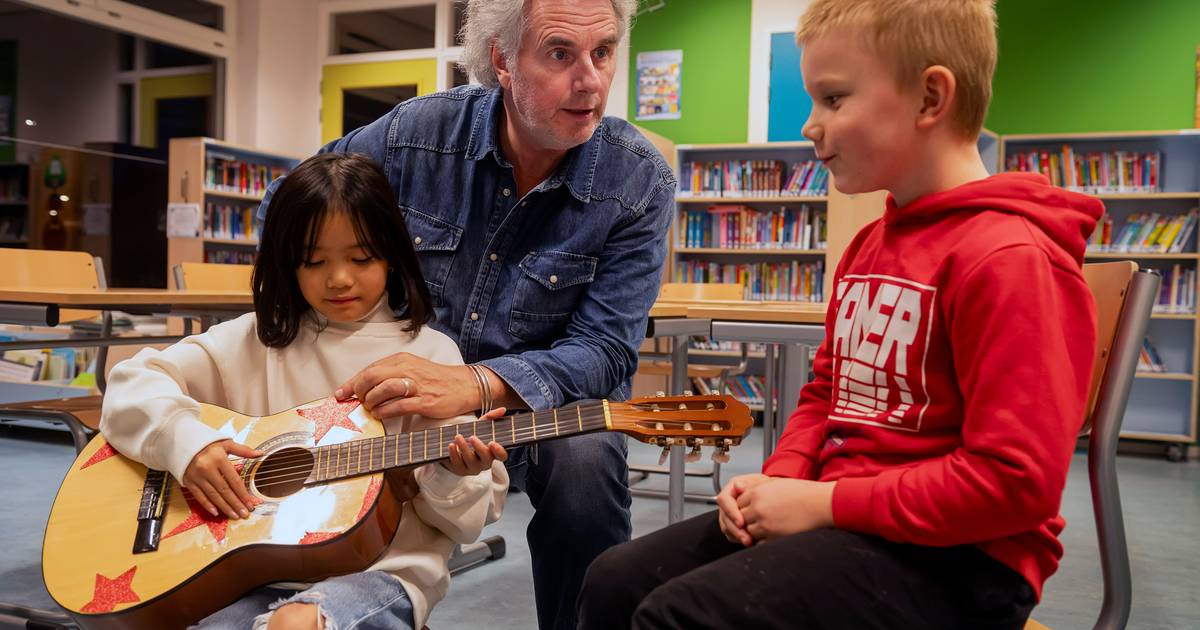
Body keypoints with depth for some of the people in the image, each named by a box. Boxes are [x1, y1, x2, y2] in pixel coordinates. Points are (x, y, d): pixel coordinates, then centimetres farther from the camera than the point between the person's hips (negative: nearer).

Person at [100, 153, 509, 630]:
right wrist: (186, 440, -12)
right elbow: (133, 383, 6)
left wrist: (454, 476, -20)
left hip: (384, 569, -2)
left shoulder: (430, 353, 2)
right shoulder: (257, 340, 9)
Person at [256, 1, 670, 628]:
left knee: (584, 463, -34)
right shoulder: (417, 132, -10)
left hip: (547, 395, -1)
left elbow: (605, 350, -21)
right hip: (403, 381, 2)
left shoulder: (641, 183, -15)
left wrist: (478, 384, -36)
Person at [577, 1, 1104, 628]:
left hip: (956, 558, -8)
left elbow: (1016, 481, -23)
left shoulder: (1007, 258, -18)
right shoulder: (869, 245, 12)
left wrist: (825, 502, -18)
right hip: (842, 518, 9)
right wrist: (780, 480, 1)